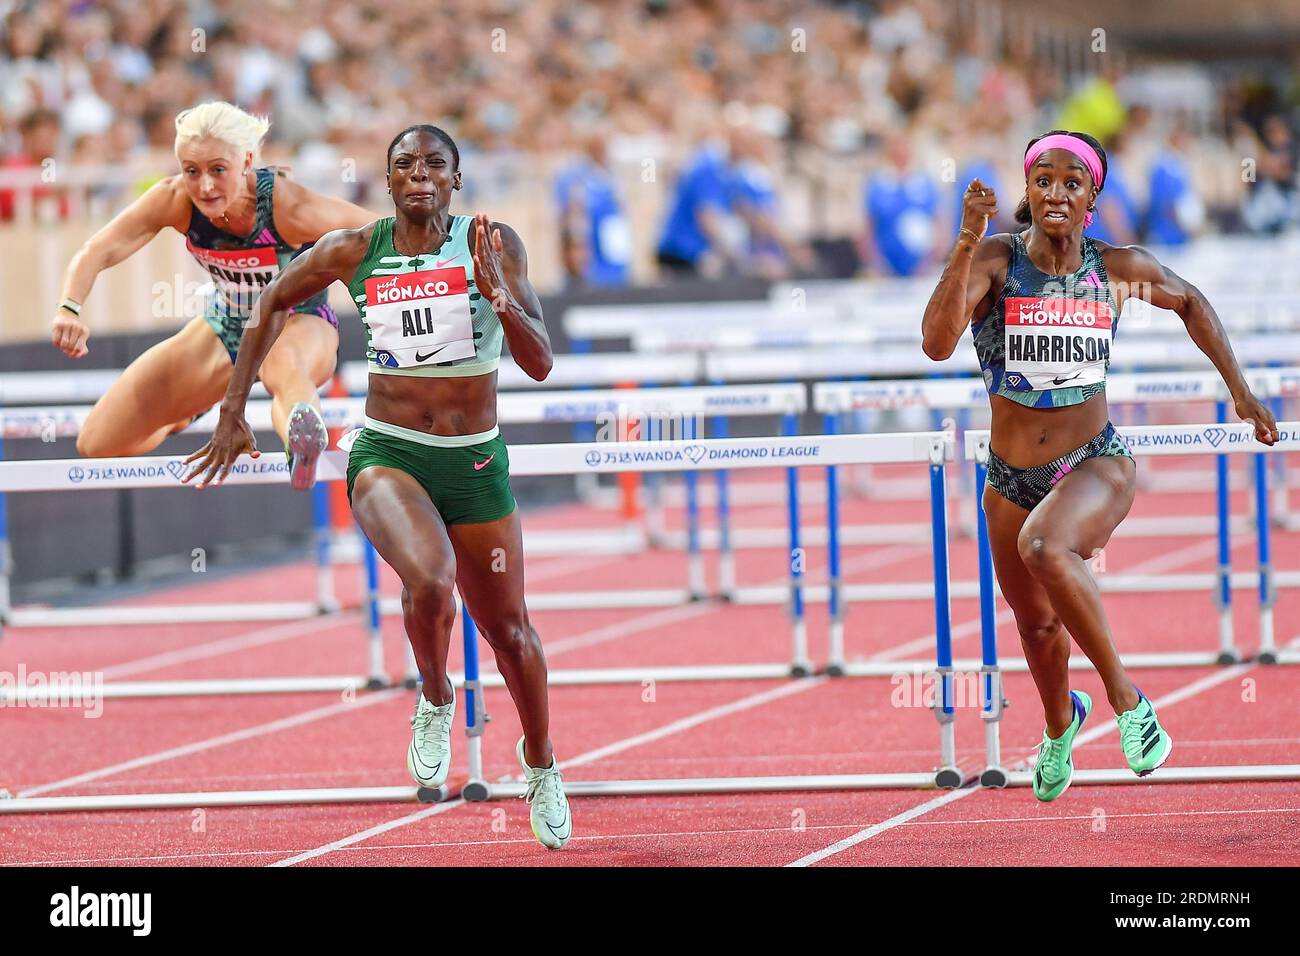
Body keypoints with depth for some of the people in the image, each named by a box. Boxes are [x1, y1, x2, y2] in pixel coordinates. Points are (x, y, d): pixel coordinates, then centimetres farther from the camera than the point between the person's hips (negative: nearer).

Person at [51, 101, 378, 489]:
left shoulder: (288, 206, -32)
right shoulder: (175, 200, -23)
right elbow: (97, 252, -26)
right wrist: (69, 308, -45)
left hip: (299, 325, -5)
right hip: (225, 326, 5)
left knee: (285, 364, -45)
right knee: (98, 444, 4)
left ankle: (305, 435, -78)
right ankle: (192, 406, 36)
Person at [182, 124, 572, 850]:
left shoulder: (493, 245, -7)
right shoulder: (353, 252, -5)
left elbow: (541, 363, -11)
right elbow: (275, 303, 13)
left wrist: (500, 297, -29)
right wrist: (234, 411, 12)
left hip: (477, 464, 1)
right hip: (388, 456, -1)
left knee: (508, 630, 12)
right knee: (429, 581, -32)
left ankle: (541, 764, 41)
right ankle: (436, 701, 1)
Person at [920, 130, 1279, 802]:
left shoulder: (1119, 269, -5)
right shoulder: (996, 260, -11)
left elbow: (1191, 303, 16)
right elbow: (938, 343, -27)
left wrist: (1239, 389, 15)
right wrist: (967, 242, -33)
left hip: (1096, 465, -2)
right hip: (1011, 480, 2)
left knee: (1044, 546, -36)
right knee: (1037, 626, 20)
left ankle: (1125, 698, -23)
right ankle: (1061, 722, 55)